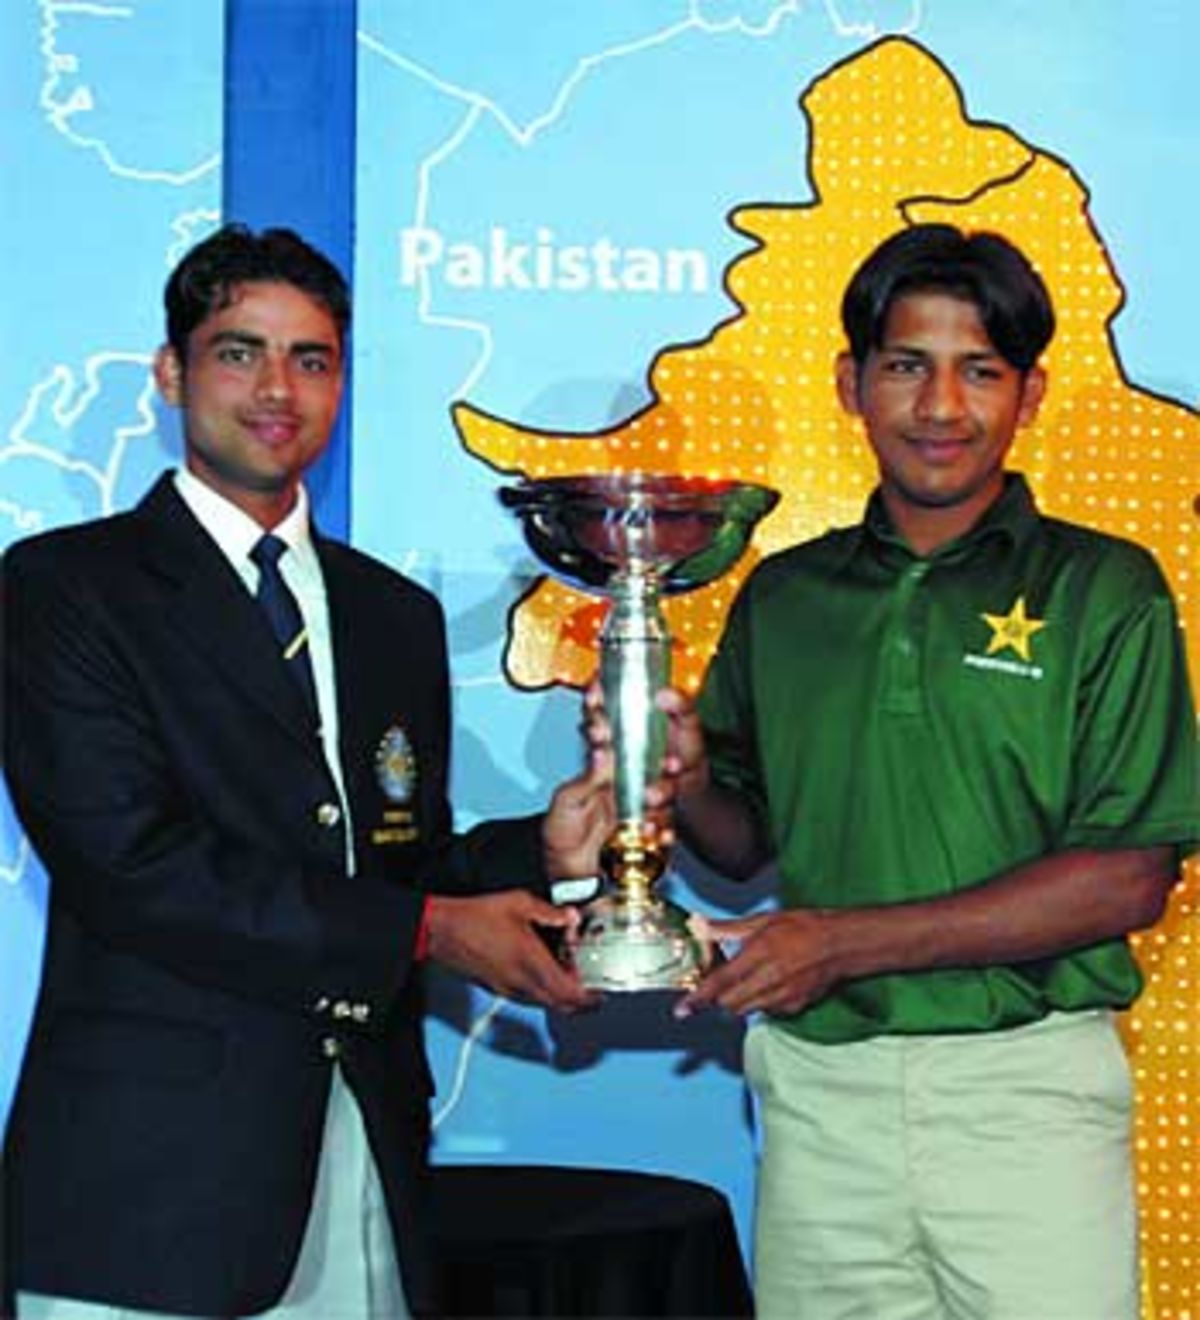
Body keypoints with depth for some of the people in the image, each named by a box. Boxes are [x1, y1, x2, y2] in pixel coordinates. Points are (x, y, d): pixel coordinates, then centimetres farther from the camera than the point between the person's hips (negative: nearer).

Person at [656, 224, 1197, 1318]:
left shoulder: (1102, 591, -2)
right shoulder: (783, 597, 10)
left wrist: (847, 941, -14)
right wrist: (688, 782, -8)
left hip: (1025, 1084, -3)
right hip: (819, 1087, 3)